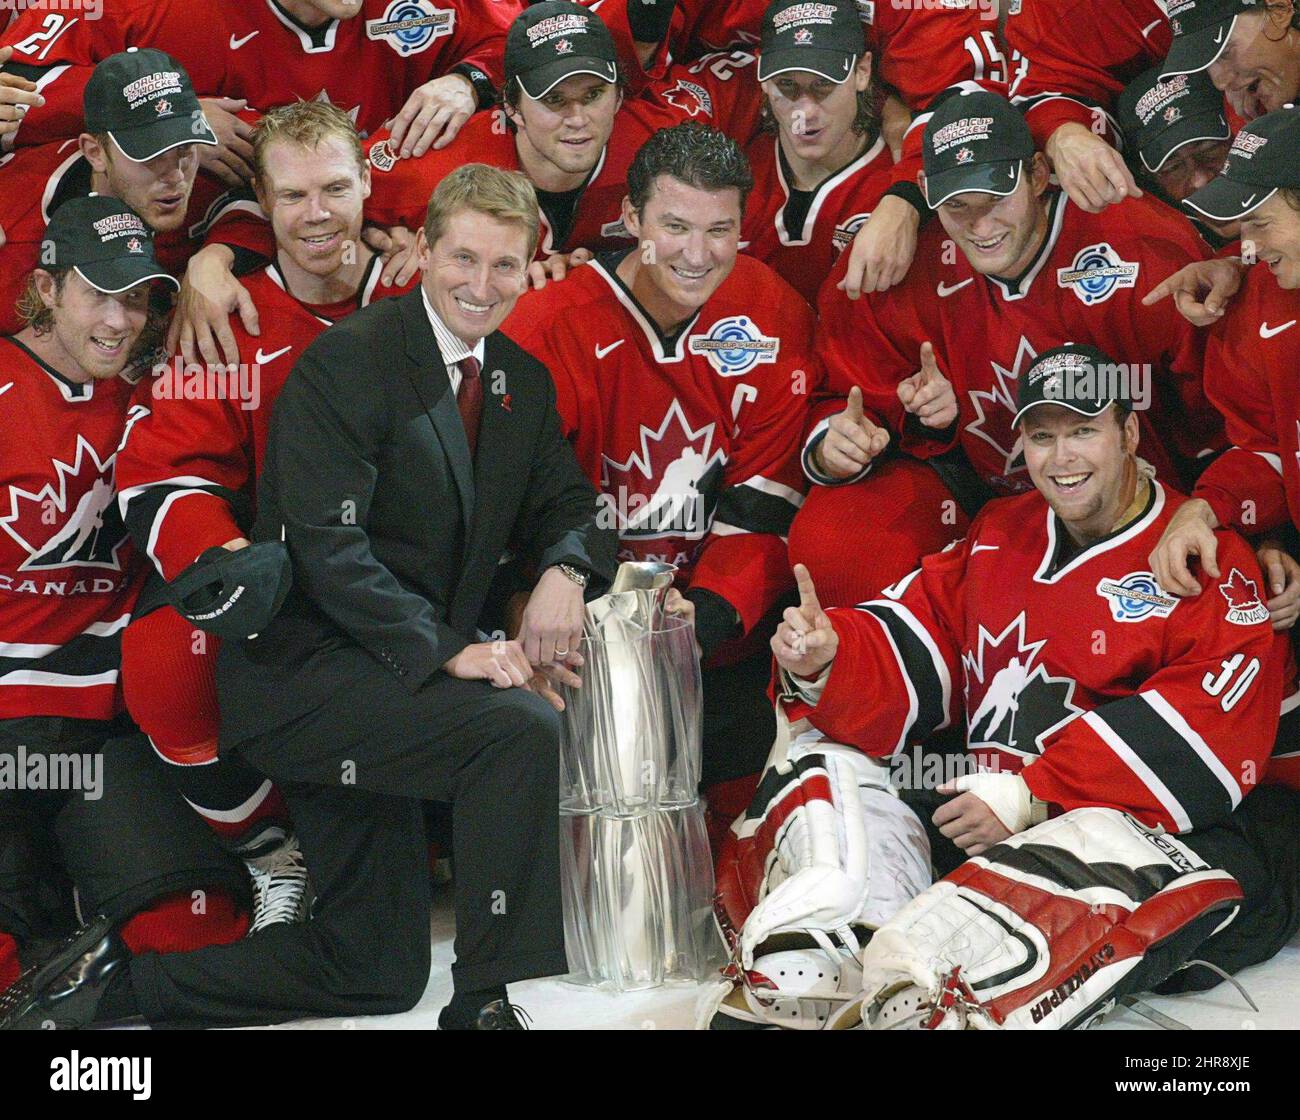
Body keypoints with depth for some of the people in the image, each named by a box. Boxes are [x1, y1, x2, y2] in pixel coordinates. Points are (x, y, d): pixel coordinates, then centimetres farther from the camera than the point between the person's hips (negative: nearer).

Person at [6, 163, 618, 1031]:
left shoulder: (525, 382, 10)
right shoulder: (346, 363, -13)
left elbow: (566, 504, 14)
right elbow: (326, 545, -20)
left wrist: (565, 571, -11)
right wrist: (447, 650, -27)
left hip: (394, 680, 8)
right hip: (303, 671, -8)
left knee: (377, 973, 11)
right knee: (521, 727, -31)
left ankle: (122, 980, 20)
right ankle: (483, 1002, -20)